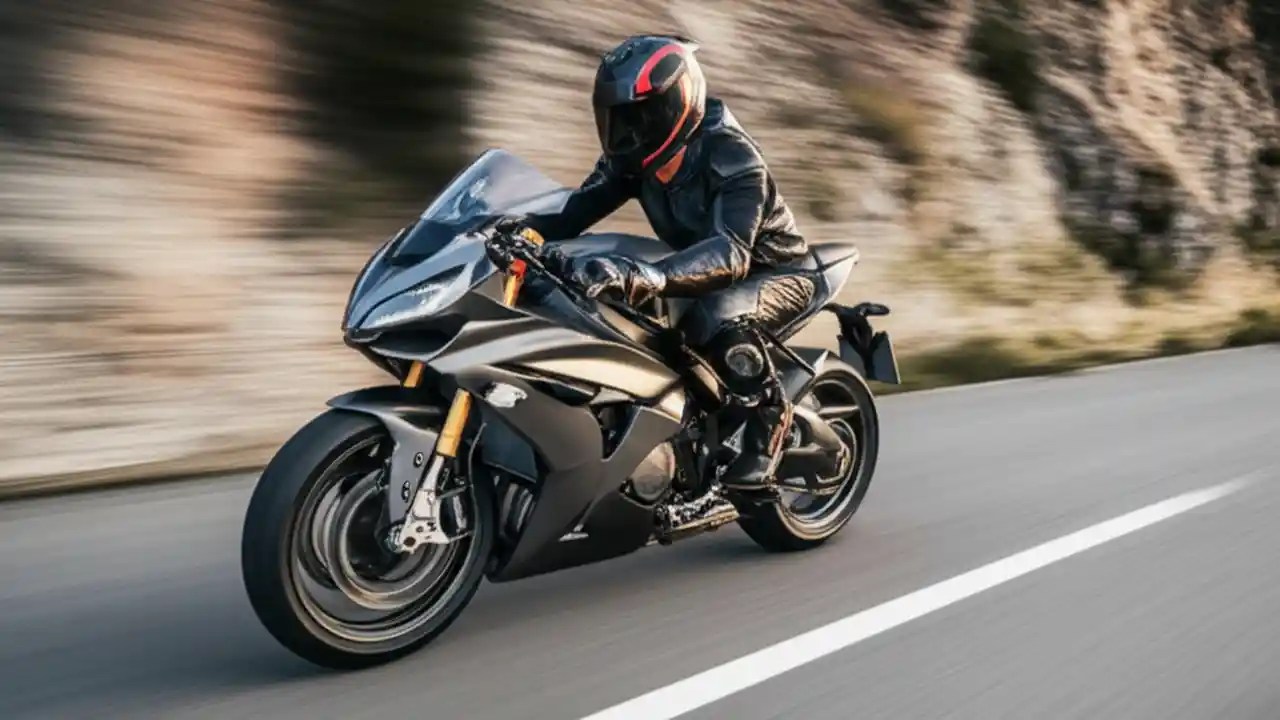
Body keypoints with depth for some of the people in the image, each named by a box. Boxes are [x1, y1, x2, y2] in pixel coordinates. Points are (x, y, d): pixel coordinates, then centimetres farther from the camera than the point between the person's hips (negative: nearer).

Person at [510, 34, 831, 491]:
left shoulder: (731, 156, -30)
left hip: (776, 271, -7)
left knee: (718, 318, -39)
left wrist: (646, 277, -61)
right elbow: (577, 208, -11)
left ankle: (770, 413, -13)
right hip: (699, 266, 7)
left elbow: (731, 253, -44)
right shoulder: (635, 157, -8)